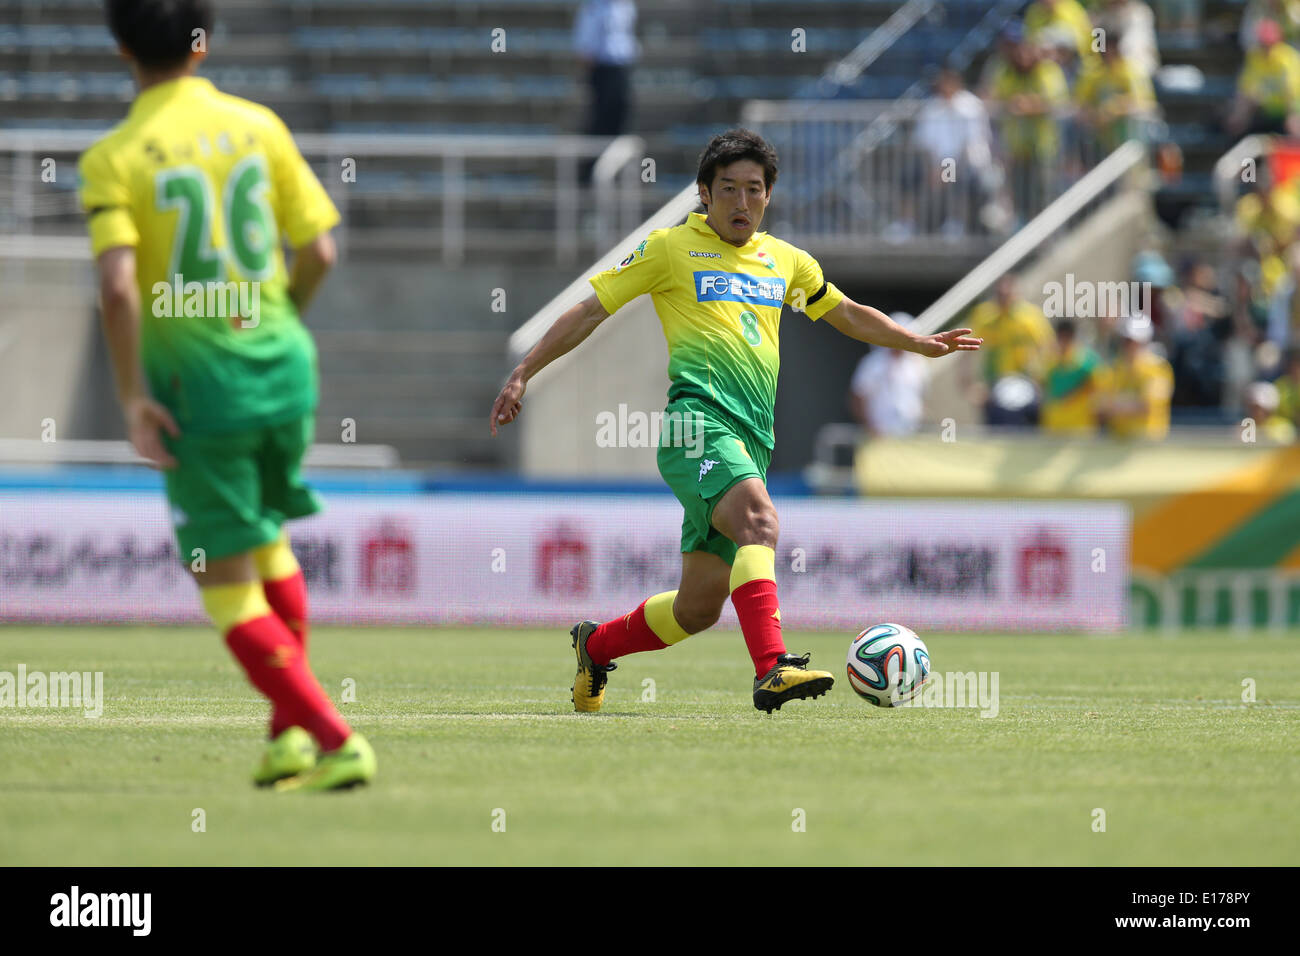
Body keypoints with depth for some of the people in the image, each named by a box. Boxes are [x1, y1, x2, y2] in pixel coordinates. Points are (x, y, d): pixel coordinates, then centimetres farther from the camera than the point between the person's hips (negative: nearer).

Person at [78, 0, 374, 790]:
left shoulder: (115, 159, -9)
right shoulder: (258, 126, 2)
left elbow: (118, 286, -21)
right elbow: (320, 251, 2)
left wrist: (133, 395, -11)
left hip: (196, 378, -4)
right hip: (282, 364, 4)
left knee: (227, 580, 4)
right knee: (268, 542, 26)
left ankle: (333, 738, -5)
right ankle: (290, 732, 25)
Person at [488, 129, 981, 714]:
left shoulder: (784, 260, 21)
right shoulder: (671, 248, 6)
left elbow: (848, 315, 35)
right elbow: (589, 311, 7)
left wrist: (919, 343, 24)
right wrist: (522, 374, 0)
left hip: (754, 439, 6)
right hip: (700, 419, -6)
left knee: (700, 606, 7)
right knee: (758, 518, -34)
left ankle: (596, 645, 33)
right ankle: (772, 670, -49)